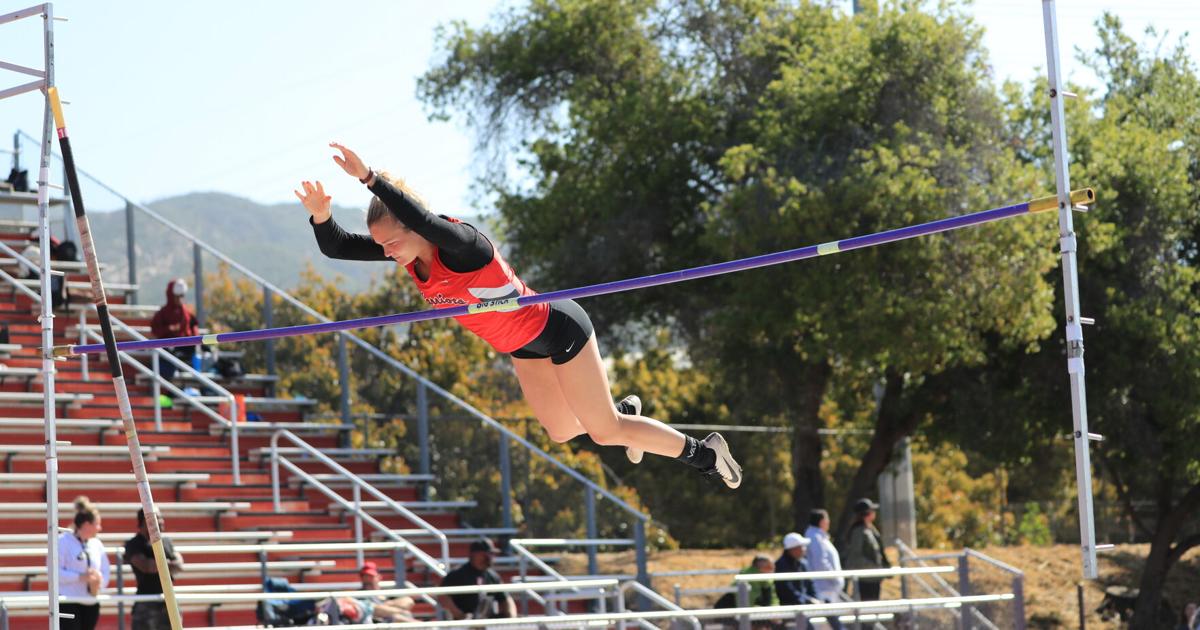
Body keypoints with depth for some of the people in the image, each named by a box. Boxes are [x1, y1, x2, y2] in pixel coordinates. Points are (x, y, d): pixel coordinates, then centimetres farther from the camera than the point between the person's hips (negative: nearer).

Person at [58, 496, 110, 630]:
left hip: (90, 604, 7)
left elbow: (105, 573, 13)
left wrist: (98, 583, -9)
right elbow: (56, 571, -15)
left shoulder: (96, 544, 11)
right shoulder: (64, 541, -8)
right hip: (68, 603, -7)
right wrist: (81, 577, -21)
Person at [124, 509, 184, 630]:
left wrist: (155, 565, -11)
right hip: (146, 603, -6)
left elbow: (179, 565, 1)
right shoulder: (134, 545, -4)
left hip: (168, 603, 6)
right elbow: (145, 566, -19)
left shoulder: (166, 542, 14)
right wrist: (168, 564, -6)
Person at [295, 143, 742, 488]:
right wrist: (321, 215, -34)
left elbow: (423, 220, -58)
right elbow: (336, 248, -13)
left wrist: (369, 178, -63)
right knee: (562, 431, 22)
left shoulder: (459, 243, -35)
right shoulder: (406, 250, -13)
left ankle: (703, 452, 21)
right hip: (521, 347, 8)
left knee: (604, 432, 2)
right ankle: (626, 410, 52)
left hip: (559, 330, -8)